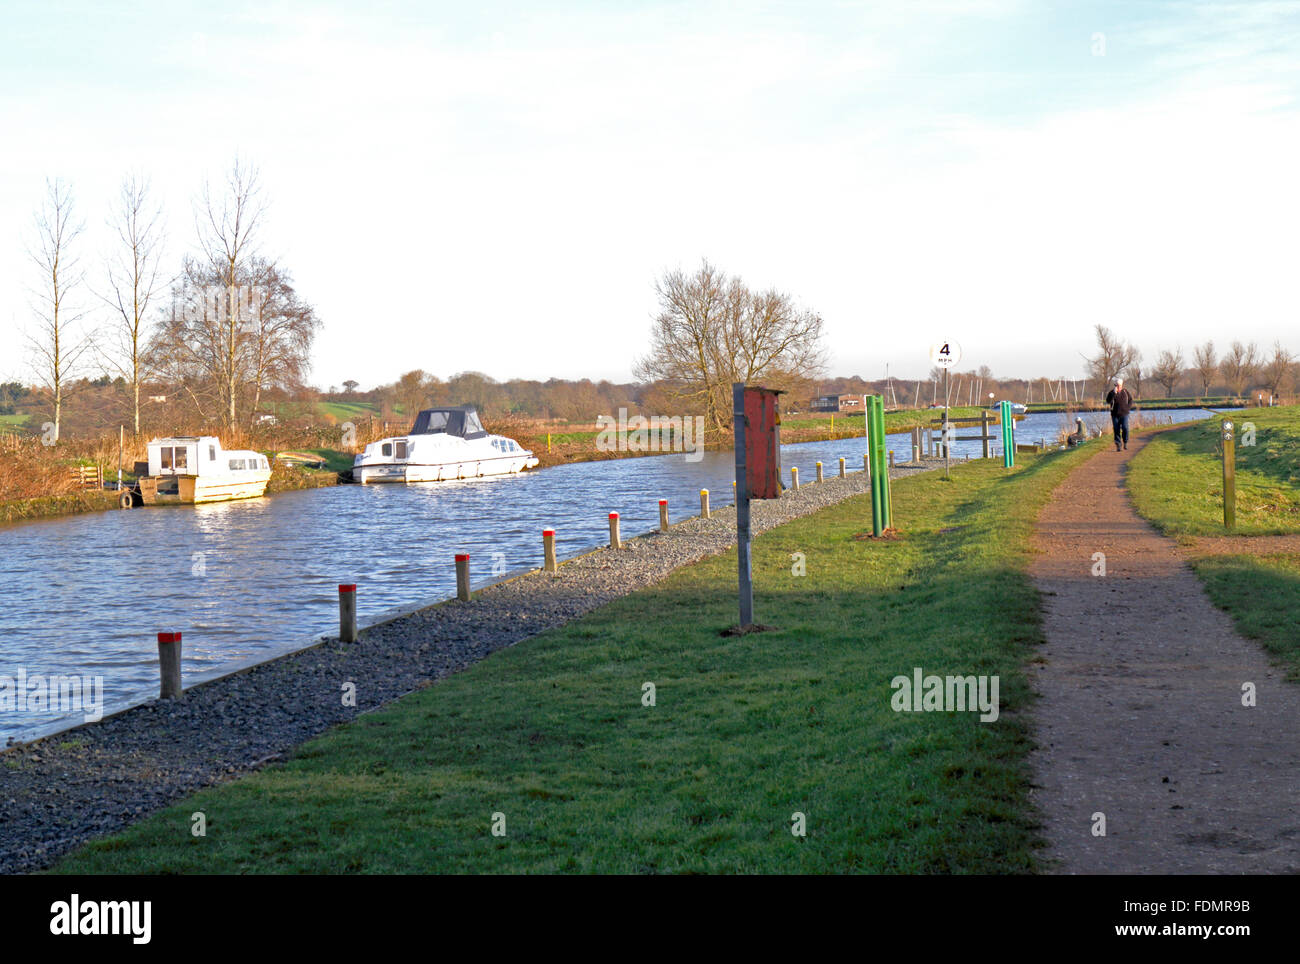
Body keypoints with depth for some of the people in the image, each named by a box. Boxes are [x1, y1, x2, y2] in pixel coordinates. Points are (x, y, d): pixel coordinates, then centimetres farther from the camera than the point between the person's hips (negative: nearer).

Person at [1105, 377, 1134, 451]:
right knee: (1116, 430, -2)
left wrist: (1128, 408, 0)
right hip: (1115, 414, 0)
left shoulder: (1125, 391, 6)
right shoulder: (1111, 392, 0)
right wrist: (1114, 393, -23)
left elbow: (1130, 400, 15)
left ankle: (1125, 442, 7)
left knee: (1125, 428, -13)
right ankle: (1118, 445, 3)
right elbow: (1108, 401, -15)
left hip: (1124, 414, 0)